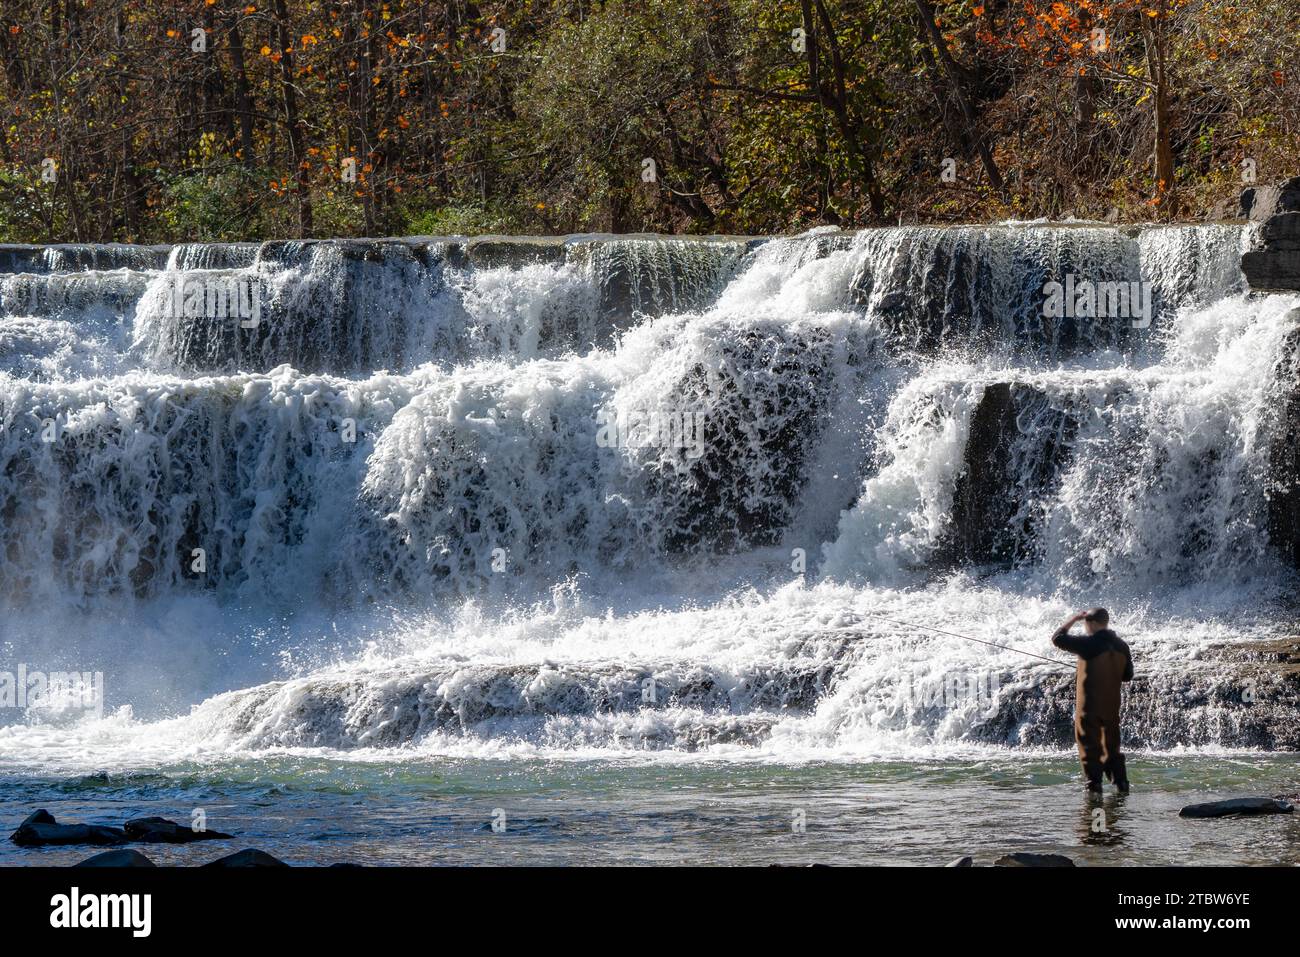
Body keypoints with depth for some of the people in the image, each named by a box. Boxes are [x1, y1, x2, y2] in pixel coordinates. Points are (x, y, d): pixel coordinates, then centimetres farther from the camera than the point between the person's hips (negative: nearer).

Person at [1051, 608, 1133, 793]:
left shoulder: (1089, 643, -15)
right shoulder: (1121, 646, 3)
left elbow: (1058, 638, -8)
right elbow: (1127, 675, 12)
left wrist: (1074, 619, 1)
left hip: (1089, 704, -6)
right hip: (1112, 704, 6)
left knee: (1089, 744, 1)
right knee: (1111, 744, 16)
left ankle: (1094, 783, -3)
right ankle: (1121, 781, 15)